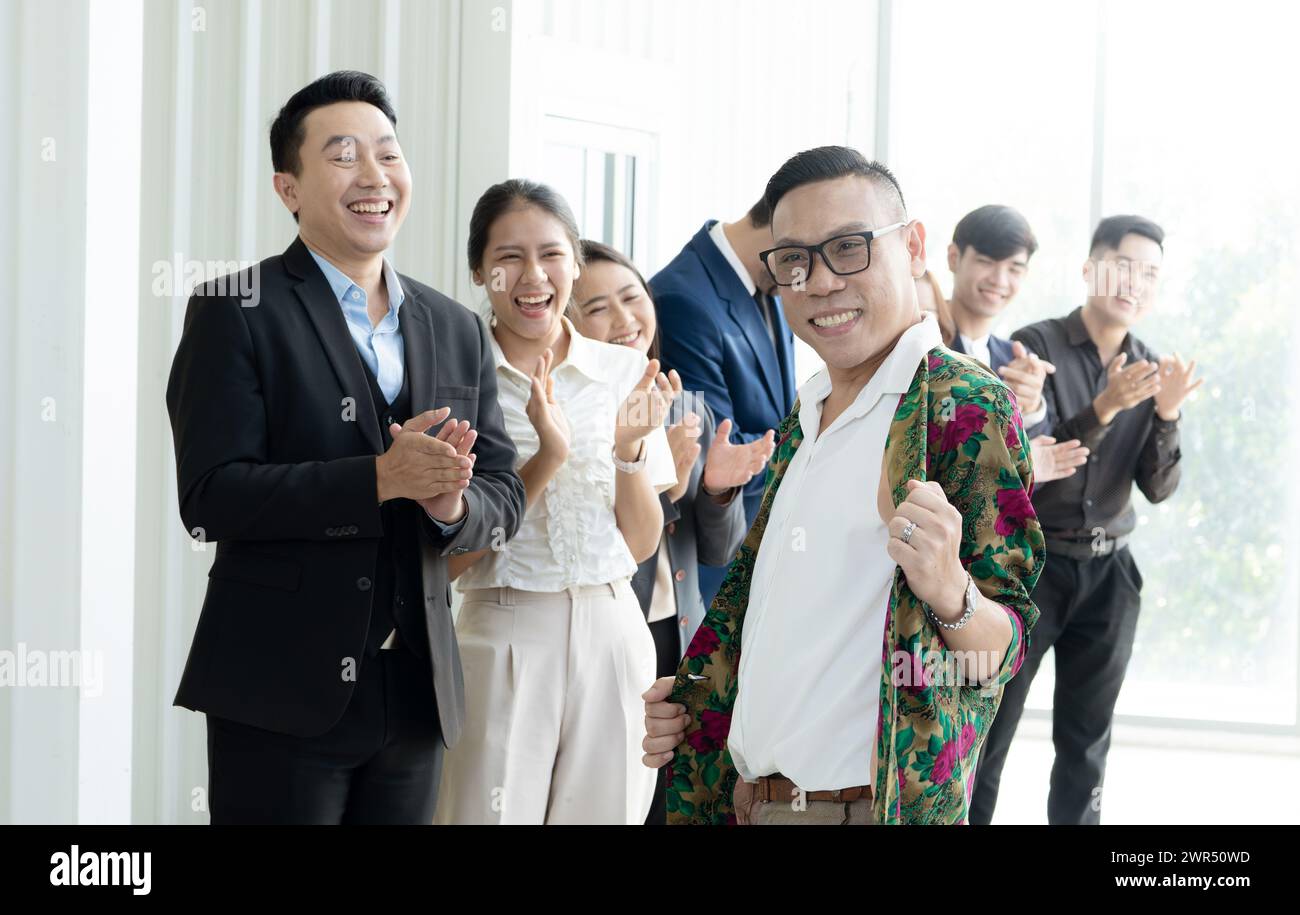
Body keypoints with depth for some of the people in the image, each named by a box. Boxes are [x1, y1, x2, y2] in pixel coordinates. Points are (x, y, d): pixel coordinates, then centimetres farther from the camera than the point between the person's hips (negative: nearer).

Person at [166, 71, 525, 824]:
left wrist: (451, 503, -14)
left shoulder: (458, 330, 11)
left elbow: (504, 495, 9)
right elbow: (209, 496, -14)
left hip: (417, 698, 5)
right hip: (281, 696, -5)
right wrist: (381, 479, -23)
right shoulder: (237, 313, -5)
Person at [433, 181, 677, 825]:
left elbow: (642, 545, 6)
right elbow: (451, 558, -8)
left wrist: (630, 449, -12)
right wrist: (545, 458, -18)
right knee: (494, 809, -1)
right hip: (504, 643, -2)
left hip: (612, 633, 3)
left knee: (605, 808, 8)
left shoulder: (625, 373, 4)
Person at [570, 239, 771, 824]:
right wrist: (662, 482, -22)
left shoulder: (687, 406, 8)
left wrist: (718, 488, -9)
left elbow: (719, 552, 9)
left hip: (680, 644, 6)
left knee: (669, 804, 12)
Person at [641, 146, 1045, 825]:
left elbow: (1005, 648, -14)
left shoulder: (964, 407, -12)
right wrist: (687, 702, 8)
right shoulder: (807, 413, 11)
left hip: (867, 805, -7)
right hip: (747, 796, 8)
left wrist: (950, 590, -34)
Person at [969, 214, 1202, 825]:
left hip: (1108, 573, 4)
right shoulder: (1036, 346, -7)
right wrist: (1104, 409, -28)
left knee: (1087, 742, 9)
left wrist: (1167, 415, -16)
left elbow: (1158, 489, 2)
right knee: (988, 732, -2)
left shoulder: (1151, 371, 6)